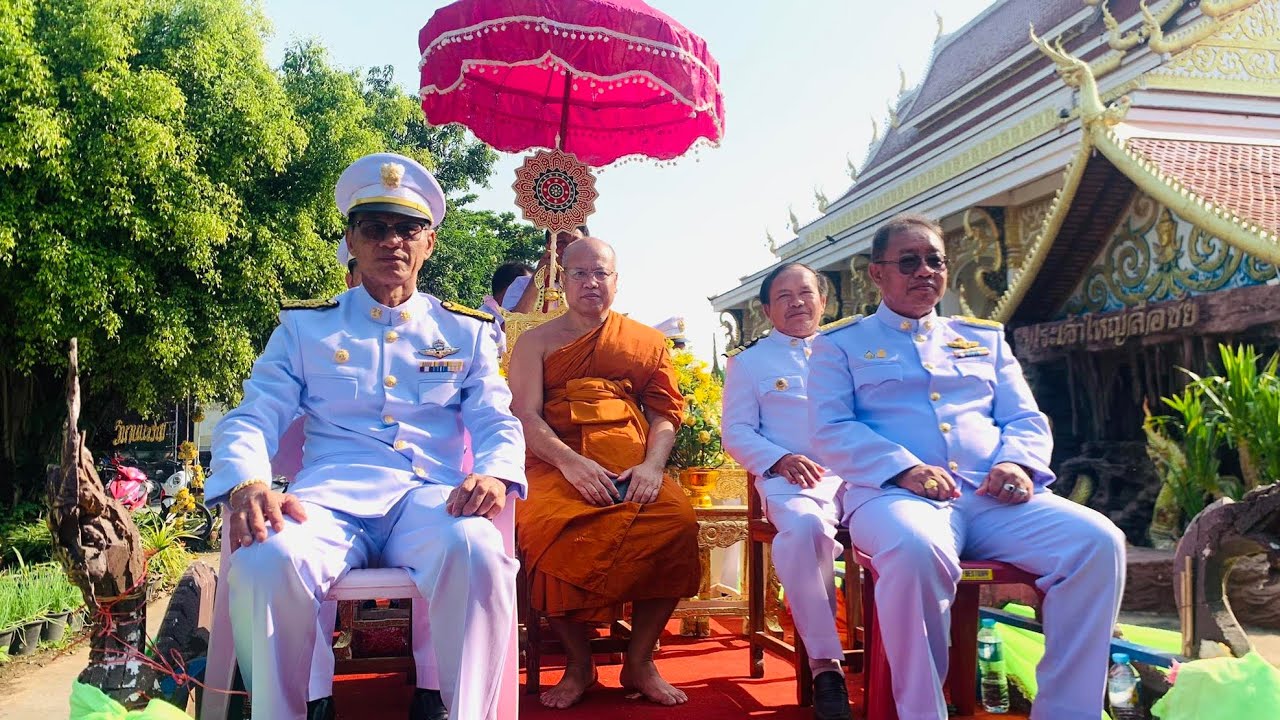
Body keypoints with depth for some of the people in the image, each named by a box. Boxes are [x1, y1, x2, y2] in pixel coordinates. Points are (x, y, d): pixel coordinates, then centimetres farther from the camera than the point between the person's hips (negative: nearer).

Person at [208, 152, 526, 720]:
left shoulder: (465, 331, 19)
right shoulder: (305, 327, 18)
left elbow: (497, 422, 11)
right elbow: (252, 419, 9)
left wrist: (494, 474, -14)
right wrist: (246, 485, -15)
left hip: (431, 497, 0)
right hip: (331, 495, 0)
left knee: (478, 552, -35)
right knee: (268, 559, -34)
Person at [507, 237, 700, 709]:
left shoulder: (646, 342, 18)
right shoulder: (535, 342, 14)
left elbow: (665, 414, 11)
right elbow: (525, 417, 2)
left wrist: (652, 465, -10)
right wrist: (571, 462, -16)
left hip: (632, 469, 1)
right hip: (558, 464, -1)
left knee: (677, 518, -30)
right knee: (545, 525, -34)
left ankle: (639, 660, -10)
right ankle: (578, 664, -11)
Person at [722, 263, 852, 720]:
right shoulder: (749, 362, 19)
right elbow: (737, 432, 9)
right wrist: (780, 459, -12)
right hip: (789, 478, -2)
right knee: (803, 526, -38)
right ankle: (824, 663, -27)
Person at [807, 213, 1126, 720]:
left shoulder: (985, 337, 27)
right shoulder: (840, 345, 14)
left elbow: (1028, 420, 21)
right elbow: (831, 431, 0)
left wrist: (1018, 463, -4)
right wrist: (903, 468, -17)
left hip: (995, 497, 4)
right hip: (893, 492, -4)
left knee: (1098, 541, -23)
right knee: (917, 551, -40)